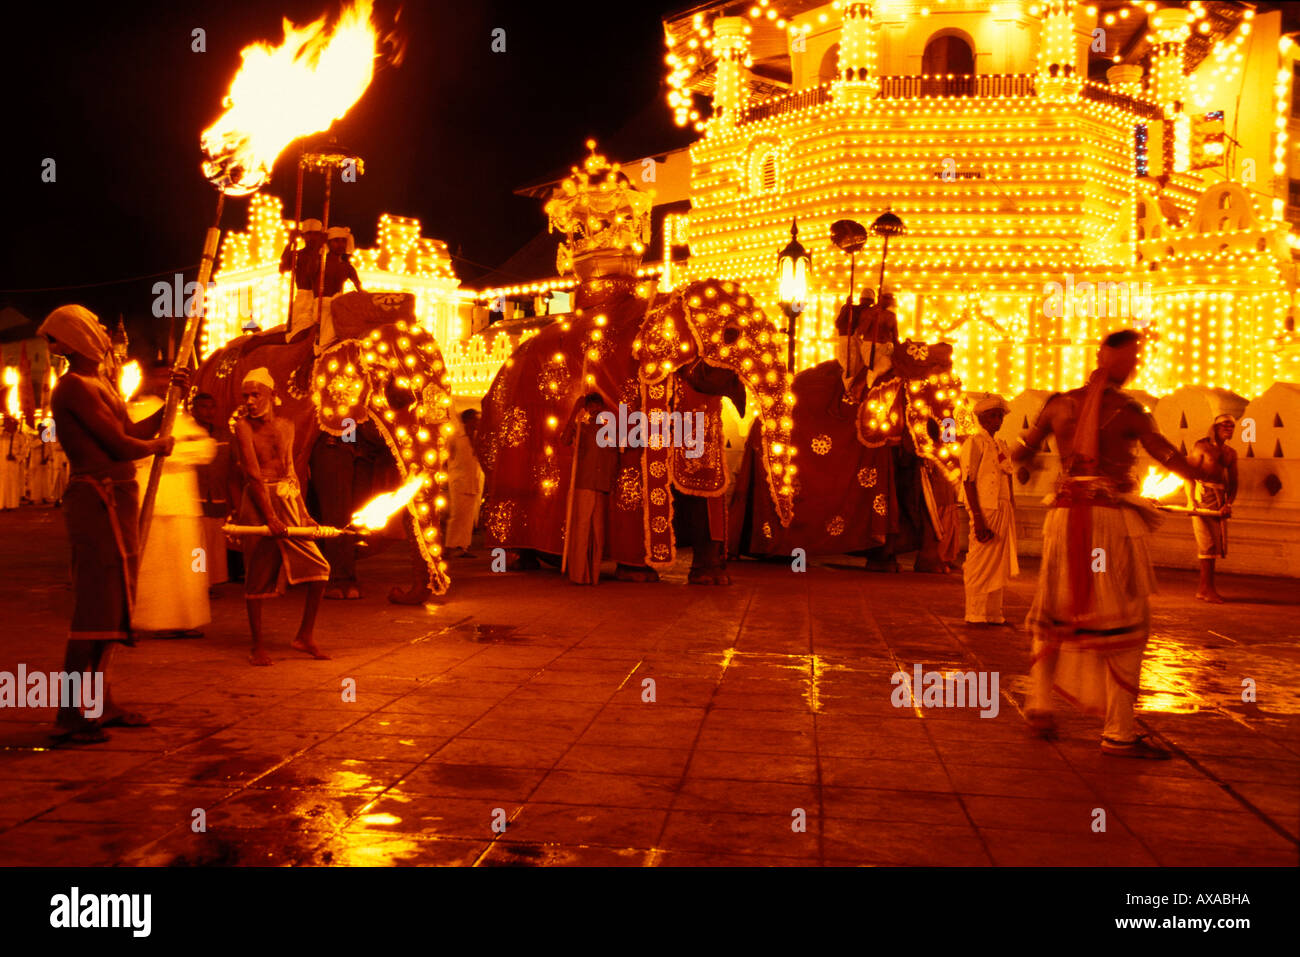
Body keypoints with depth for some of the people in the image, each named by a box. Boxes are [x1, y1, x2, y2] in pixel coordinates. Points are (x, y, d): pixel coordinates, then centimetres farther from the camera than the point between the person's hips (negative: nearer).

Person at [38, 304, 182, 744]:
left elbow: (133, 430, 18)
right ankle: (68, 716, -6)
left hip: (116, 499, 10)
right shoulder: (75, 387, -13)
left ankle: (102, 704, 23)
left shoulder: (99, 383, 18)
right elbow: (122, 446, -16)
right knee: (96, 608, -10)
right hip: (98, 498, -10)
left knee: (111, 605, 14)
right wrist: (159, 445, 3)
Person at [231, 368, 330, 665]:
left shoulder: (286, 426, 9)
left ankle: (305, 637, 11)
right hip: (259, 505, -5)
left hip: (289, 504, 5)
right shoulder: (243, 426, -6)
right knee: (258, 578, 0)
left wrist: (304, 512, 6)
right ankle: (257, 647, 11)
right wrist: (270, 517, -19)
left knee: (319, 568, -1)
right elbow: (253, 474, -13)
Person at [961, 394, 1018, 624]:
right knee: (980, 564, -5)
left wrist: (1012, 514, 15)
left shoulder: (1001, 445, 19)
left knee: (999, 564, 10)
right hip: (986, 510, -8)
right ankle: (975, 614, 2)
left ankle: (993, 614, 17)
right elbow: (968, 482, -12)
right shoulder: (975, 443, -6)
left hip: (1004, 511, 8)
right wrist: (977, 518, -19)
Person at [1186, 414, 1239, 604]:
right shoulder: (1202, 446, 0)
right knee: (1208, 541, -10)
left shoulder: (1231, 453, 17)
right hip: (1202, 494, -6)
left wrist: (1229, 503, -5)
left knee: (1218, 543, 7)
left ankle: (1203, 588, 14)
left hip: (1220, 498, 7)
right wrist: (1191, 500, -16)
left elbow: (1233, 482, 12)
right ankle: (1208, 588, -8)